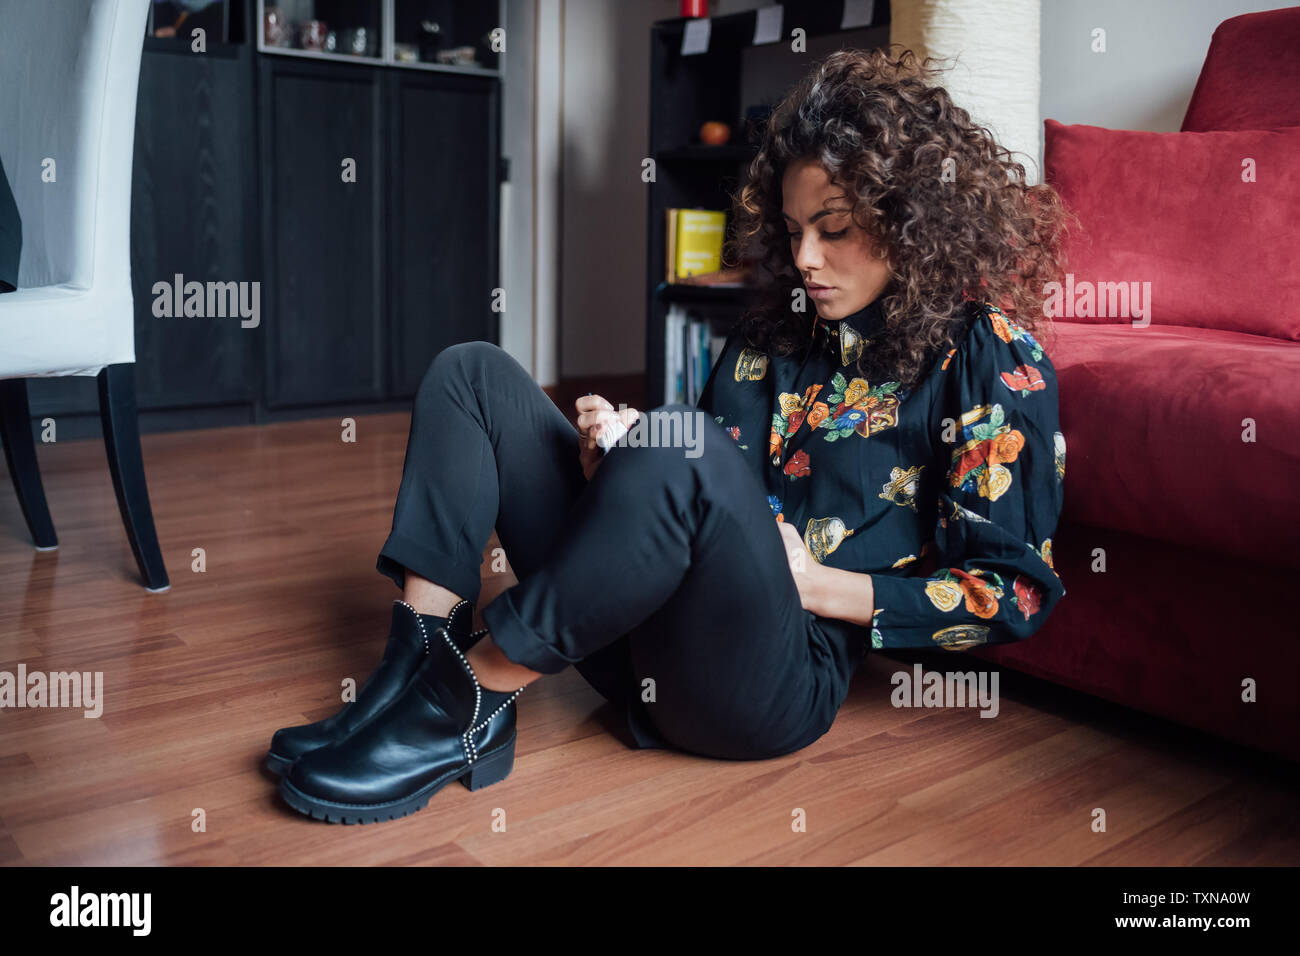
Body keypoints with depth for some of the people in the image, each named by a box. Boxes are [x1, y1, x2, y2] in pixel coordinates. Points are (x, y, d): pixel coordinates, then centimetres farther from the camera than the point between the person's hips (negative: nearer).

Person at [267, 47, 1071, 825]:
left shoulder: (991, 357, 0)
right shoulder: (773, 334, 17)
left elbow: (1017, 591, -4)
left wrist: (817, 583, -11)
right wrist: (619, 469, -5)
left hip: (777, 683, -7)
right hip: (643, 648, 7)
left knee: (680, 449, -37)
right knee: (474, 373, 4)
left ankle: (469, 699, -19)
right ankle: (416, 667, -14)